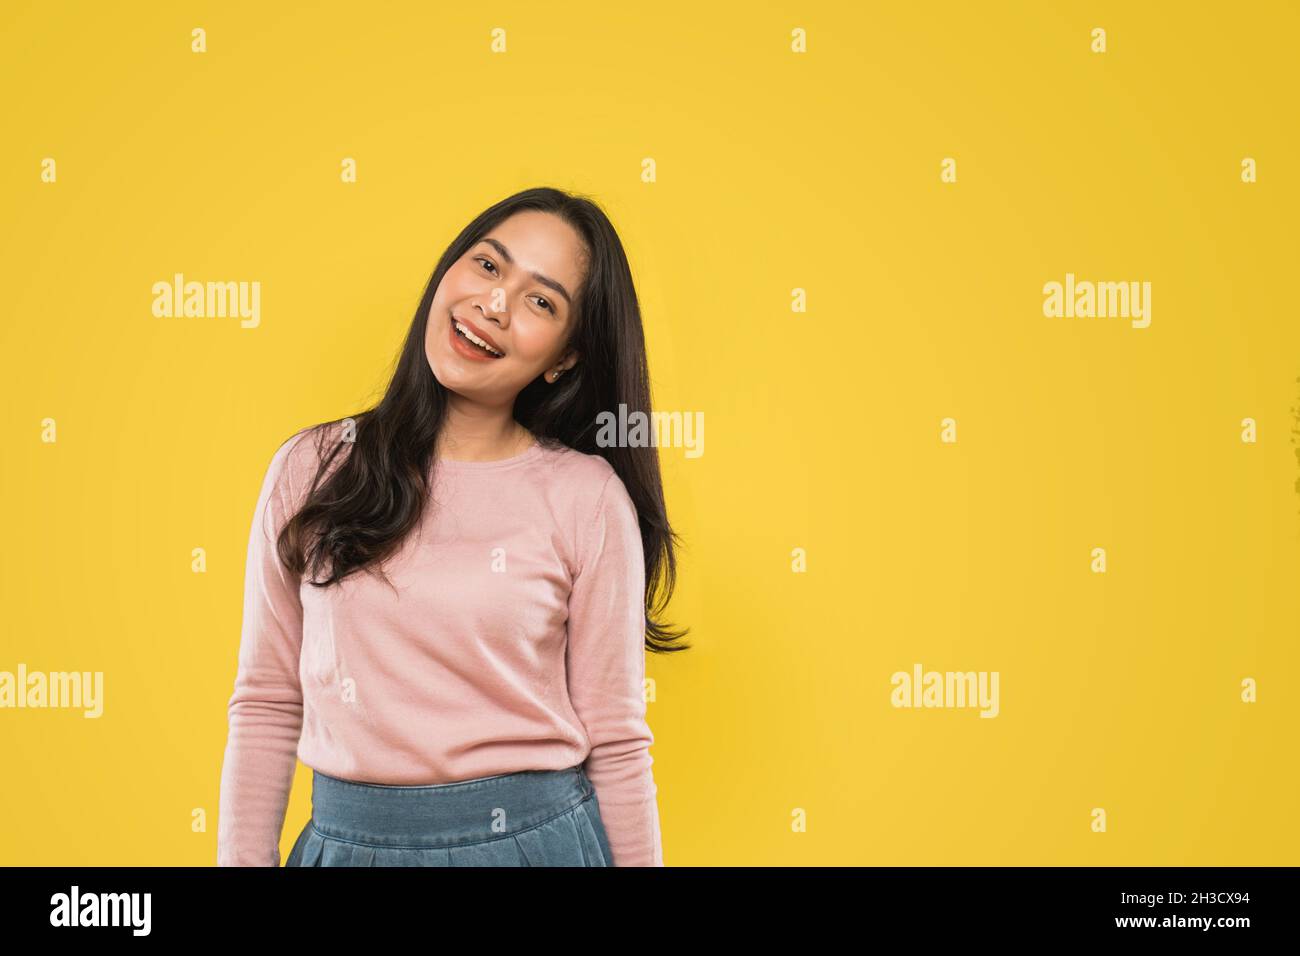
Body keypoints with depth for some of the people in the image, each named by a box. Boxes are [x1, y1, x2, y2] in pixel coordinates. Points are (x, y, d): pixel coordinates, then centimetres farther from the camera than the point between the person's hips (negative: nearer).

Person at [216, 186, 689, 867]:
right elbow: (266, 705, 3)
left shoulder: (589, 498, -7)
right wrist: (243, 858, 0)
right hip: (344, 838, 2)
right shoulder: (310, 470, -1)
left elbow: (616, 743, -3)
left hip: (532, 836, -2)